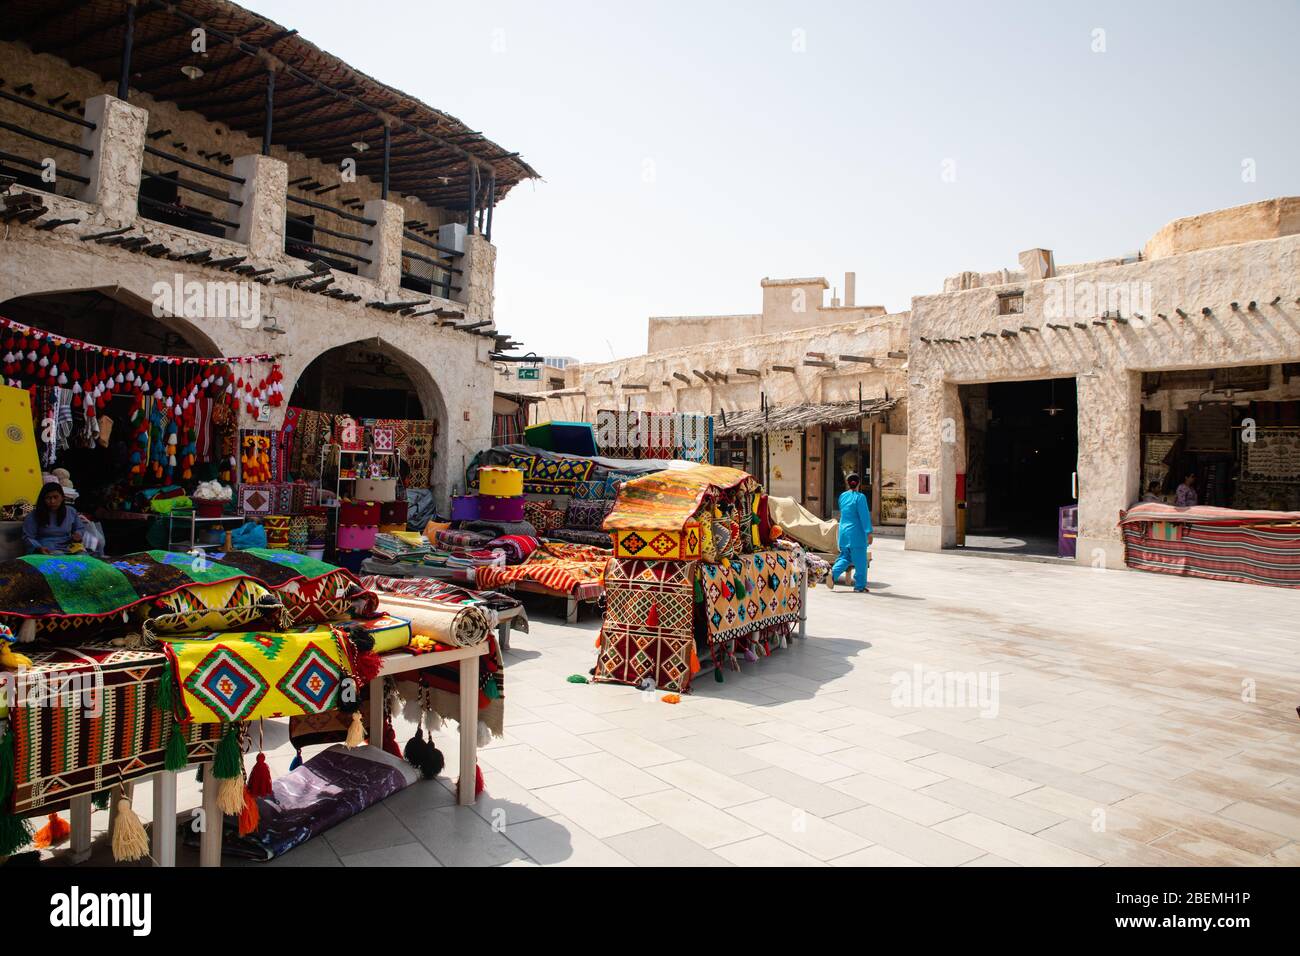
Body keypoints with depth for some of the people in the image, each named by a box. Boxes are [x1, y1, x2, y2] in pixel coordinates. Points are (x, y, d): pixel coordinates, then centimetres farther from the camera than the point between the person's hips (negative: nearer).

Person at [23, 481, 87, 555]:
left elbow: (79, 529, 24)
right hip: (46, 551, -3)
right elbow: (28, 537, 1)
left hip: (67, 549, 3)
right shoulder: (34, 515, 1)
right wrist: (39, 548, -17)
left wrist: (78, 535, 1)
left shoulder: (71, 512, 10)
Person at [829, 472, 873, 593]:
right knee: (860, 560, 4)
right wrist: (869, 533, -13)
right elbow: (864, 516, -15)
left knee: (845, 557, 15)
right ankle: (860, 586, 10)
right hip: (857, 533, -6)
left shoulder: (842, 496, 7)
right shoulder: (860, 497, -11)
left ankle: (833, 573, -8)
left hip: (843, 531, 6)